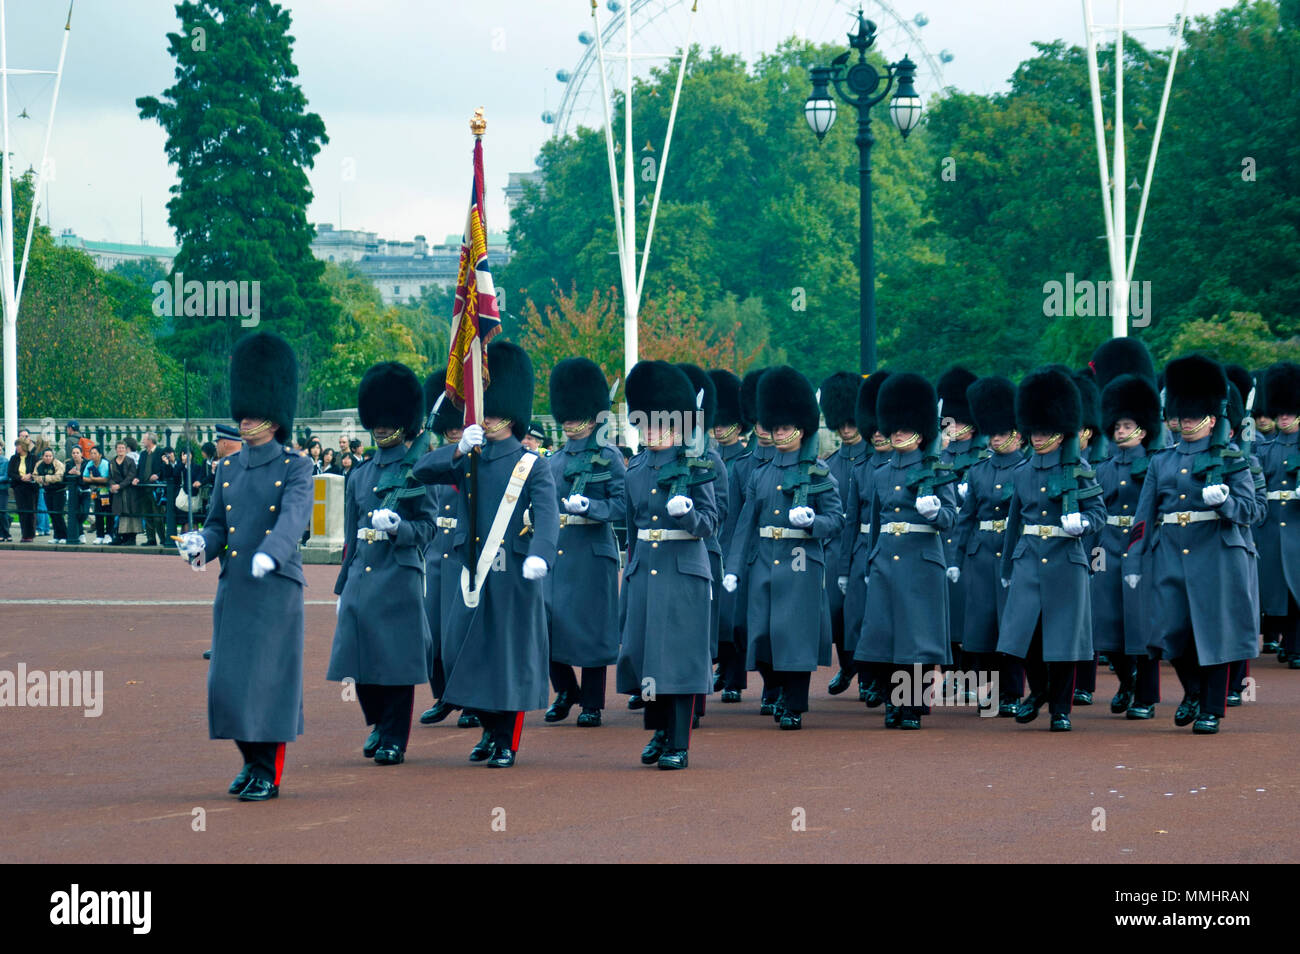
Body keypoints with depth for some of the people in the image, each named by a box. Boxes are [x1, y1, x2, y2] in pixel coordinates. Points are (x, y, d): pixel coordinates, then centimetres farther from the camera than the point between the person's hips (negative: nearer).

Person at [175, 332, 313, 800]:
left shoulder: (295, 468, -4)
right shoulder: (229, 468, 12)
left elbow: (294, 516, -20)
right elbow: (218, 524, 15)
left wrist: (269, 554, -40)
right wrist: (201, 543, -10)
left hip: (277, 586, -5)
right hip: (232, 587, 5)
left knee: (269, 680, -5)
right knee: (228, 681, 4)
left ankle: (268, 774, 5)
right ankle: (252, 760, 23)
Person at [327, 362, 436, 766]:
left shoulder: (418, 472, -1)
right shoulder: (362, 475, 14)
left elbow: (428, 528, -3)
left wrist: (398, 526, -23)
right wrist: (342, 587, 17)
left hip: (399, 578, -5)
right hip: (361, 578, 5)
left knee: (396, 660, -3)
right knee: (361, 659, 5)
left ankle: (393, 740, 5)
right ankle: (378, 724, 27)